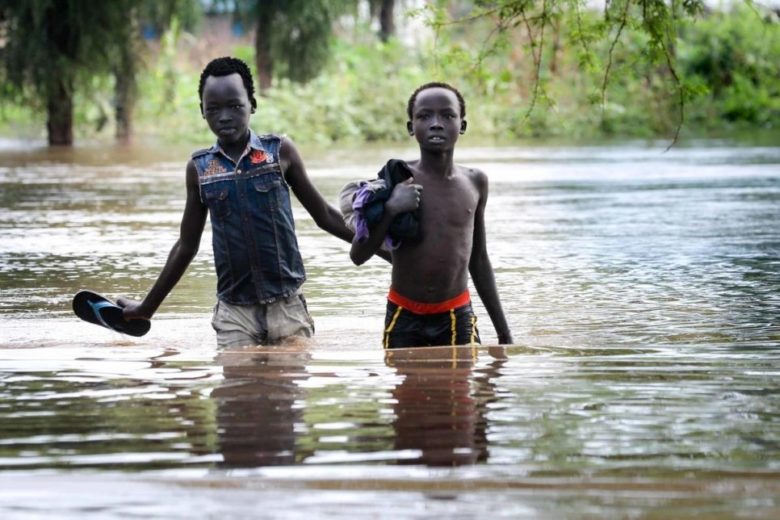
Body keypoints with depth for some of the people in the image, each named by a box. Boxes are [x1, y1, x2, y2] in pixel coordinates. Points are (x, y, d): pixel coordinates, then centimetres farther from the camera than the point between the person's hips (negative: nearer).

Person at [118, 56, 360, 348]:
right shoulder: (199, 168, 5)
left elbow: (324, 216, 10)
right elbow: (187, 246, 15)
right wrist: (147, 307, 17)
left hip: (285, 305, -1)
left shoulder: (281, 152, 0)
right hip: (234, 312, 1)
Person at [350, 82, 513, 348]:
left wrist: (503, 330, 16)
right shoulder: (398, 180, -5)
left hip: (457, 318, 2)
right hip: (403, 318, -1)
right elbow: (358, 255, -6)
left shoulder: (475, 182, 4)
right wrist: (391, 209, -21)